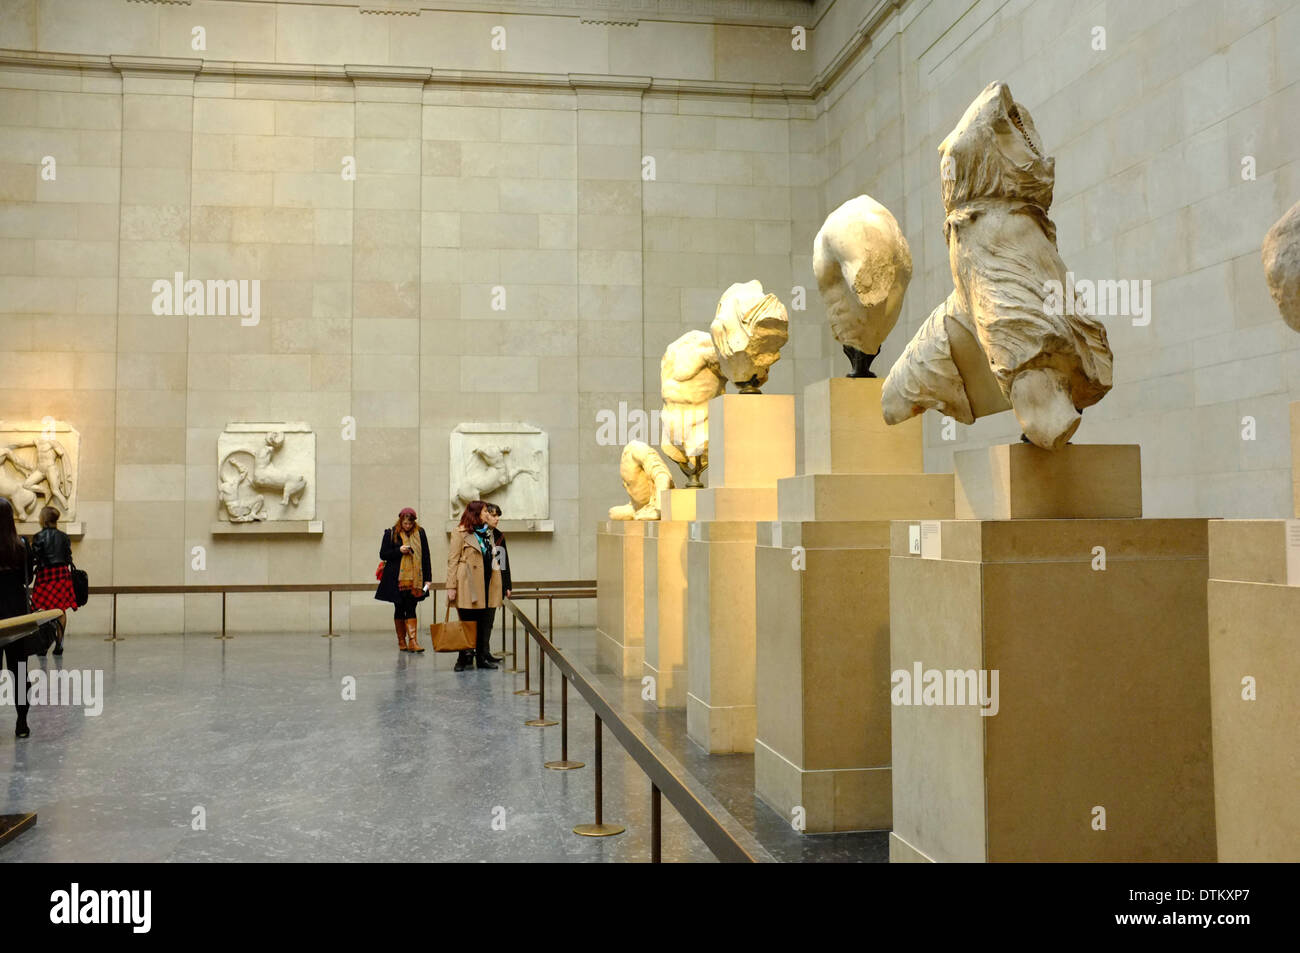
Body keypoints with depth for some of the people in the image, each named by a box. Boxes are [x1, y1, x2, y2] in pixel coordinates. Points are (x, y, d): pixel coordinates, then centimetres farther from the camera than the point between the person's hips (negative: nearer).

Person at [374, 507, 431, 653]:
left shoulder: (420, 533, 4)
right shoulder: (391, 534, 0)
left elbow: (425, 557, 6)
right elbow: (383, 555, 1)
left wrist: (428, 578, 2)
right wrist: (399, 550, -15)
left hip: (415, 579, 0)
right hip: (396, 579, 0)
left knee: (411, 609, -5)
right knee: (399, 609, 8)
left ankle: (413, 641, -11)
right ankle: (401, 641, 17)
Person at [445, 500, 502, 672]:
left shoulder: (488, 532, 17)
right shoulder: (460, 533, -3)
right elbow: (452, 561, -7)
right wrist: (451, 586, -14)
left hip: (487, 586, 6)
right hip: (468, 587, -6)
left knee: (485, 625, 6)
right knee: (468, 624, 1)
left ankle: (483, 657, 13)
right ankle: (465, 658, 10)